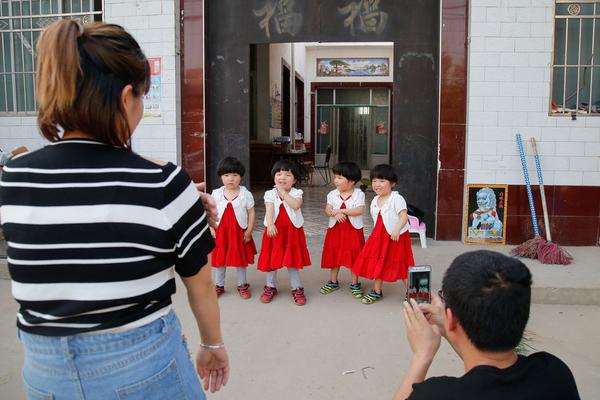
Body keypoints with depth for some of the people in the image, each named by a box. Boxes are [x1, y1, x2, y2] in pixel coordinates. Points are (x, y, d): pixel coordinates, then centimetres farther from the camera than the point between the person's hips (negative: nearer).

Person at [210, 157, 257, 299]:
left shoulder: (246, 194, -8)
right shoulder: (216, 194, -3)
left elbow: (251, 213, -3)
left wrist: (249, 231, -7)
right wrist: (212, 229, -6)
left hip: (239, 232, -1)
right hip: (220, 231, 1)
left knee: (241, 259, 12)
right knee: (219, 259, 11)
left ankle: (242, 285, 28)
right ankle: (219, 285, 28)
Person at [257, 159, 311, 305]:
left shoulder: (296, 193, -3)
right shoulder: (270, 194, -1)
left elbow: (295, 205, -24)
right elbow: (269, 210, -14)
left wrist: (283, 192, -20)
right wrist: (270, 224, -31)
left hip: (292, 231, -1)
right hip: (274, 231, 1)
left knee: (292, 260, 7)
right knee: (271, 260, 10)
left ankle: (297, 289, 20)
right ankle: (270, 287, 29)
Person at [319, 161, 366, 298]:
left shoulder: (358, 194, -8)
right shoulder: (332, 194, 0)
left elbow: (359, 210, -19)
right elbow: (327, 210, -4)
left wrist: (341, 210, -23)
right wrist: (335, 214, -25)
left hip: (353, 230, -3)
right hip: (335, 229, 3)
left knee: (354, 257, 5)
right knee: (334, 256, 11)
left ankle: (355, 284, 20)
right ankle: (333, 282, 27)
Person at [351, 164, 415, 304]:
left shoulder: (397, 199, -15)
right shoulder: (374, 201, 8)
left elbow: (404, 216, -22)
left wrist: (397, 229, -35)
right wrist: (377, 233, 12)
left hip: (397, 237, -7)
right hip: (379, 236, 7)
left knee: (401, 265, 1)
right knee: (378, 263, 13)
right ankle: (376, 291, 27)